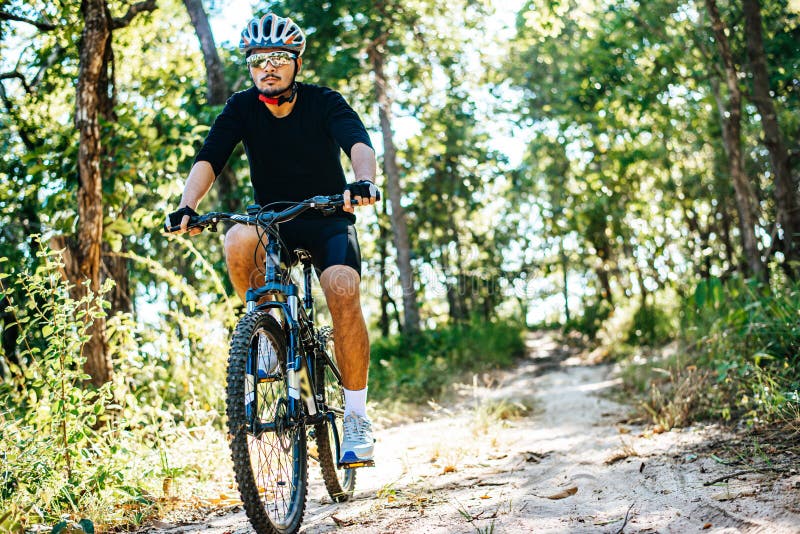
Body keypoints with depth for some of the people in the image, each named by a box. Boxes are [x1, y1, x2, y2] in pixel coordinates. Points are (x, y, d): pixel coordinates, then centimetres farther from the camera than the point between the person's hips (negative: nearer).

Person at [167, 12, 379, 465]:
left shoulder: (325, 103, -12)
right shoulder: (242, 109, -7)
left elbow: (360, 144, -29)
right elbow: (208, 160, -18)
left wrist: (364, 181, -52)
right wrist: (188, 206, -38)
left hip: (329, 219, -1)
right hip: (273, 221, 2)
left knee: (343, 291, -29)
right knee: (238, 240, -34)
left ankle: (357, 415, -16)